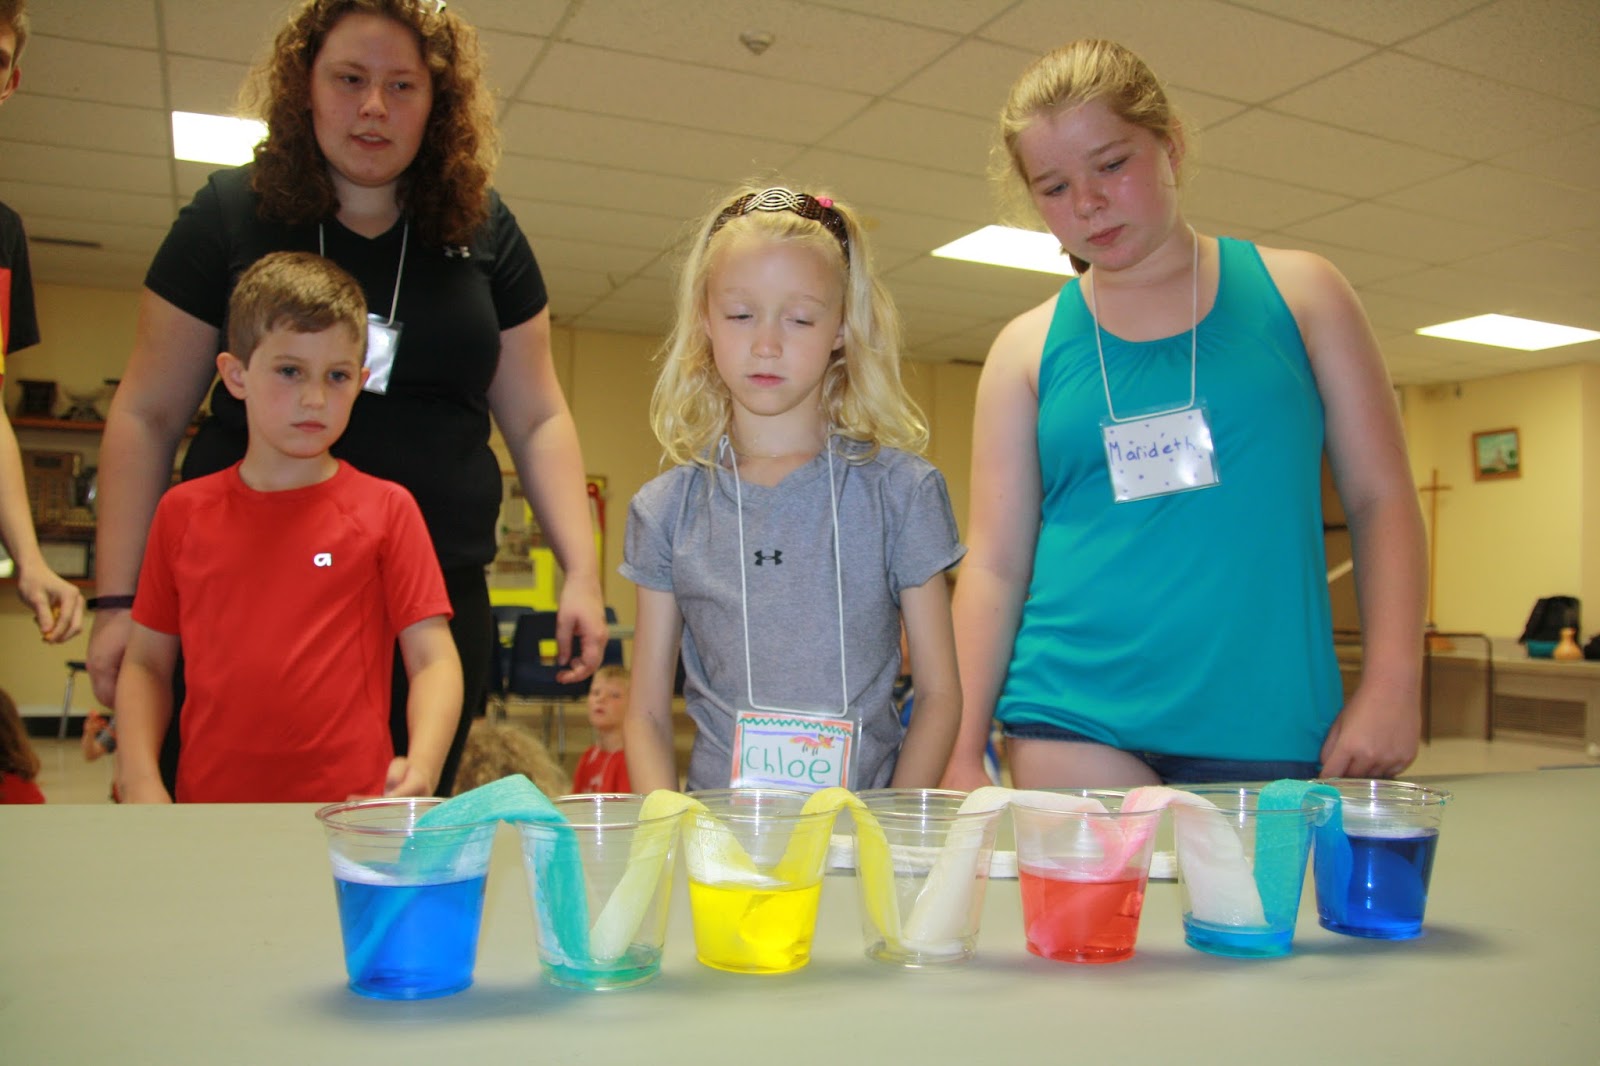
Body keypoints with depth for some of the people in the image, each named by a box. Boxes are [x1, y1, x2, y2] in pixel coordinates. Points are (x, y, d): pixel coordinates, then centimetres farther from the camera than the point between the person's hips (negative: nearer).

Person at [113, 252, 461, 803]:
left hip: (351, 813, -2)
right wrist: (139, 781, -2)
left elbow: (433, 659, -4)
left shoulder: (386, 509, -1)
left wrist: (421, 767, -20)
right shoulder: (183, 510, 7)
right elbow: (146, 663, 12)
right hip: (206, 798, 3)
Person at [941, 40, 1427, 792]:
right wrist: (961, 754, -2)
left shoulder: (1295, 292, 7)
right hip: (1073, 725, 0)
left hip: (1264, 724, 1)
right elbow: (993, 565, 4)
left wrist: (1391, 686, -4)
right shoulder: (1028, 348, 6)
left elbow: (1381, 500, 6)